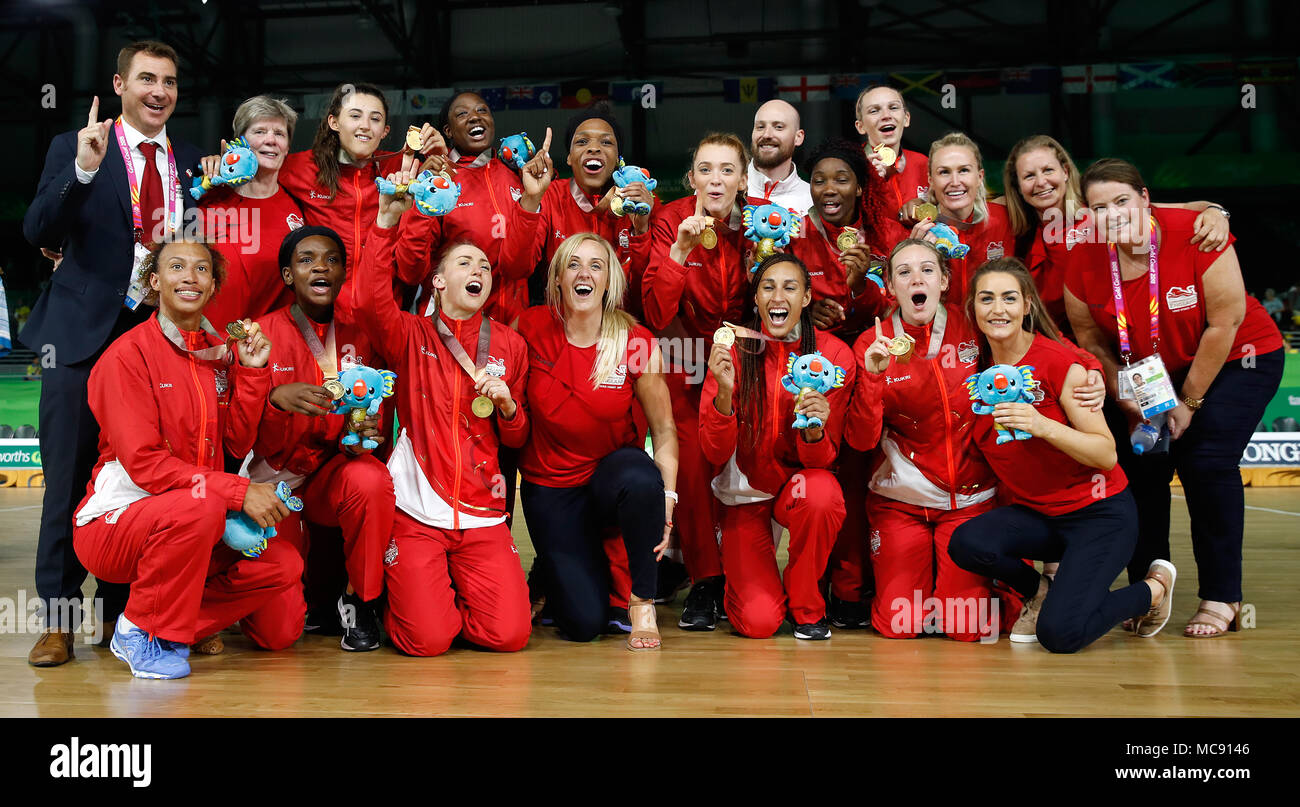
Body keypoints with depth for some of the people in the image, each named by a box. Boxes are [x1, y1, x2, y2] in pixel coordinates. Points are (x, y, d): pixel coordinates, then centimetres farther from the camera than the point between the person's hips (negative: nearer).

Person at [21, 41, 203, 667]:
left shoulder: (192, 163, 12)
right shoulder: (73, 148, 2)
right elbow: (38, 232, -12)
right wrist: (83, 169, -23)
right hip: (83, 334, -2)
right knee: (69, 476, 1)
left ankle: (120, 611, 18)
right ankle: (58, 617, 10)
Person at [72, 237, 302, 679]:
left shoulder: (221, 352, 9)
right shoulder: (127, 355, -11)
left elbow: (236, 445, 3)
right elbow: (144, 463, -19)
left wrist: (252, 371, -9)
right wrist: (237, 491, -24)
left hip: (200, 525, 6)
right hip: (116, 520, -6)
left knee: (283, 563, -13)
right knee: (199, 505, -36)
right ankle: (142, 630, -14)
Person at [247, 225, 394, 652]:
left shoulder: (358, 337, 2)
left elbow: (373, 416, 8)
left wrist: (368, 433, -17)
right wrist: (275, 397, -33)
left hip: (334, 471, 1)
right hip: (275, 480, -1)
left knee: (371, 480, -37)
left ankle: (360, 600, -12)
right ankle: (311, 588, 27)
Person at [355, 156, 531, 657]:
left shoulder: (509, 345, 10)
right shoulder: (411, 337, 2)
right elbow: (370, 299, -21)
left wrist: (506, 405, -8)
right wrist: (388, 219, -27)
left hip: (483, 514, 3)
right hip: (416, 512, -2)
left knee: (509, 634, -12)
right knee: (426, 641, -13)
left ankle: (455, 596, 21)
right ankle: (416, 596, 23)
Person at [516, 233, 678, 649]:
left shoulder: (638, 344, -12)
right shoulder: (531, 329, -9)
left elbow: (663, 428, -6)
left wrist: (667, 495, -17)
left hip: (613, 469, 0)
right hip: (550, 486, 0)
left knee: (642, 481, -40)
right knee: (583, 622, -12)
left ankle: (642, 601, -14)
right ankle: (559, 573, 27)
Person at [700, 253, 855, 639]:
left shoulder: (834, 355, -9)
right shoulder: (733, 350, -10)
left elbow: (822, 458, -9)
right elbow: (715, 452, -14)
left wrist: (814, 431, -32)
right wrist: (724, 393, -31)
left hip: (799, 482, 1)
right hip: (745, 492, -1)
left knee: (821, 492, -37)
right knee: (758, 622, -18)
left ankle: (807, 605, -8)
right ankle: (743, 572, 21)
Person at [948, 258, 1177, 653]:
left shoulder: (1060, 362, -15)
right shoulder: (975, 367, -1)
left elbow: (1106, 454, -16)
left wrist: (1044, 426, -30)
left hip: (1100, 512, -4)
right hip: (1032, 513, 4)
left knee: (1059, 633, -21)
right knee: (966, 544, -27)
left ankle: (1153, 587, 10)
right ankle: (1039, 591, 6)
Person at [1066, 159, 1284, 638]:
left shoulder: (1196, 235, -27)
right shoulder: (1083, 266, -16)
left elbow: (1226, 321, -20)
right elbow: (1093, 343, -4)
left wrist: (1189, 402, -15)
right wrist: (1129, 403, -14)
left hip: (1235, 361, -4)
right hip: (1148, 374, 4)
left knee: (1205, 461, -18)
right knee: (1137, 464, -7)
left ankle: (1222, 599, -4)